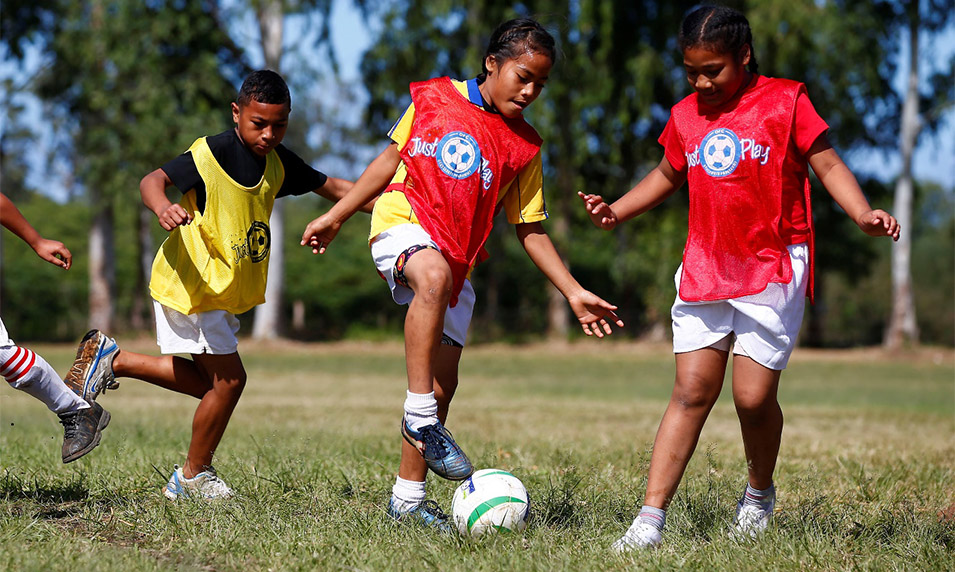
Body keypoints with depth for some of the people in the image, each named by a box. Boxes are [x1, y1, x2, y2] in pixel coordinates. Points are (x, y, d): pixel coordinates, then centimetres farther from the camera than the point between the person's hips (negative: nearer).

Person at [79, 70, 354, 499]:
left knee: (210, 381, 14)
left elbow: (330, 187, 11)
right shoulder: (210, 154, -20)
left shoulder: (278, 162, 2)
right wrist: (163, 207, -47)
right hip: (190, 283, -8)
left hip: (224, 288, 8)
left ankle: (116, 363, 25)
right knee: (229, 379, -8)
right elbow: (154, 180, -24)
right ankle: (194, 475, 11)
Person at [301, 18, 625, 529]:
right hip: (404, 223, -4)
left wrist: (574, 293, 6)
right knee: (435, 275, -40)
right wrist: (336, 216, 16)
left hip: (458, 259, 5)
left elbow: (530, 230, 12)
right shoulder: (434, 98, 3)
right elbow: (392, 158, 14)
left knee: (443, 381, 2)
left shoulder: (523, 146, 8)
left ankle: (407, 498, 15)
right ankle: (419, 415, -36)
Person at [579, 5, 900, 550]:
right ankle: (652, 517, -5)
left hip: (772, 270, -3)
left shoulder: (785, 101, -3)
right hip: (705, 272, 3)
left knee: (754, 397, -4)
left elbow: (828, 164, -4)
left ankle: (760, 493, 24)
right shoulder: (686, 116, 10)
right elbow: (667, 176, 26)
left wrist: (864, 214, -20)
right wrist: (616, 211, 14)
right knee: (692, 392, -3)